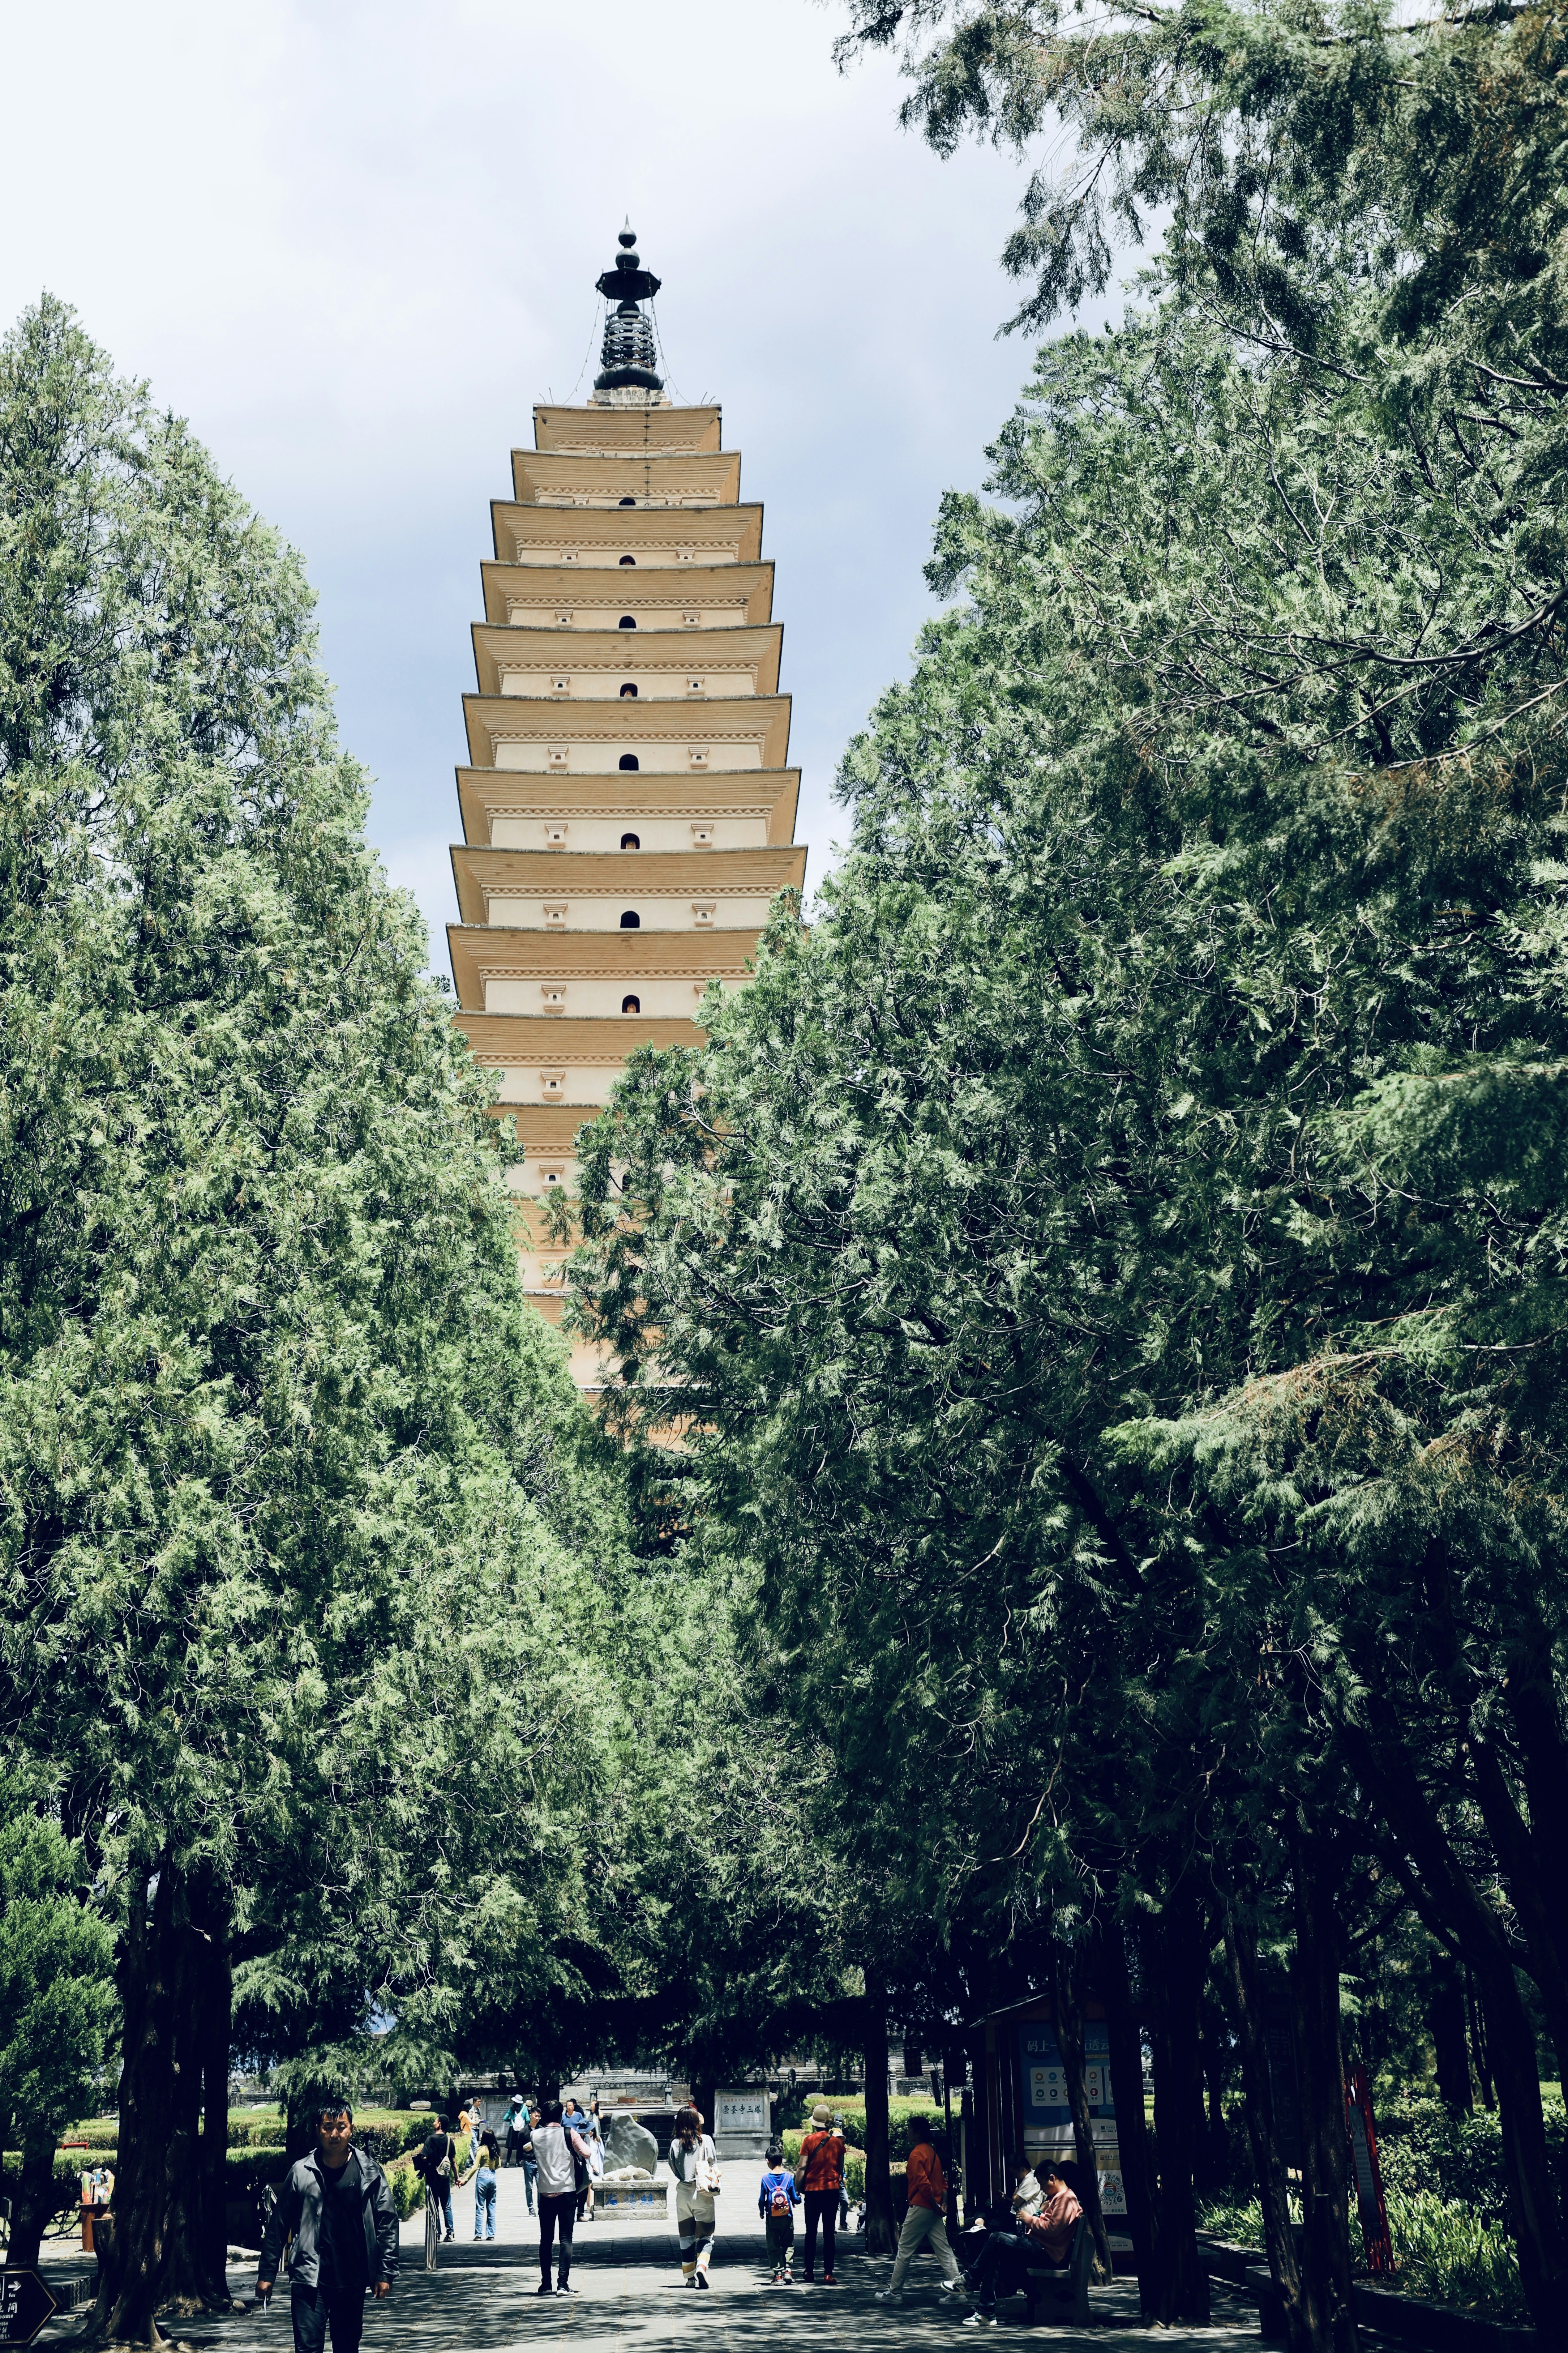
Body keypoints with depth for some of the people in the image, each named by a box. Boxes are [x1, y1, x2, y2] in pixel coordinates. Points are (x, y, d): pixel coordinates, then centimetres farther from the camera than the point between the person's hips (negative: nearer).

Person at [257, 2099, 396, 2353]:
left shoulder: (370, 2172, -1)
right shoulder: (300, 2172, -1)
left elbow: (387, 2224, 0)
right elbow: (278, 2225, 5)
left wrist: (386, 2272, -5)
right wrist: (266, 2273, 5)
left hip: (353, 2282, 1)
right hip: (309, 2279, -1)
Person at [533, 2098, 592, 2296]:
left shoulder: (536, 2135, 1)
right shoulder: (569, 2133, -7)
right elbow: (586, 2153, -11)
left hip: (545, 2194, 2)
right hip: (567, 2192, -2)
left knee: (546, 2240, 11)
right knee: (566, 2239, 1)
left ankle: (545, 2285, 12)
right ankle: (563, 2284, -7)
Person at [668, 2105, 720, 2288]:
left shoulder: (675, 2144, -2)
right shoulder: (706, 2141, -5)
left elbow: (674, 2169, 7)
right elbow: (714, 2166, -2)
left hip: (683, 2194, 2)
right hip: (703, 2195, -2)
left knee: (686, 2238, 12)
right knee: (705, 2236, 3)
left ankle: (690, 2277, 12)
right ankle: (702, 2266, -21)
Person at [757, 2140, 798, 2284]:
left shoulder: (766, 2179, -6)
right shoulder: (789, 2177, -4)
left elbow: (762, 2200, -1)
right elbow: (796, 2199, 0)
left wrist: (761, 2212, 17)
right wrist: (798, 2198, 23)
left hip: (772, 2218, -1)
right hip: (787, 2217, 1)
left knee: (774, 2246, 7)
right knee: (789, 2244, 11)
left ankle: (778, 2273, 2)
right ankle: (788, 2270, -2)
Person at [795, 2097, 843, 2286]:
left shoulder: (809, 2140, -6)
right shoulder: (838, 2141, 1)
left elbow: (802, 2168, -9)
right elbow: (841, 2168, 9)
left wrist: (798, 2189, -1)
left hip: (813, 2190, -1)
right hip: (832, 2190, 1)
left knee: (811, 2232, 11)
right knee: (829, 2233, 3)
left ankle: (809, 2271, 16)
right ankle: (828, 2274, -2)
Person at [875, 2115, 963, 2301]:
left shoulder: (916, 2154, -13)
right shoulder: (932, 2152, 14)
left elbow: (923, 2183, -22)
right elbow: (943, 2181, 15)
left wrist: (936, 2206, -15)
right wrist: (943, 2204, 7)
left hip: (920, 2208, -8)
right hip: (934, 2209, 8)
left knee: (904, 2251, 2)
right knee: (944, 2250, 5)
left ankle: (894, 2291, 8)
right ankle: (957, 2286, -2)